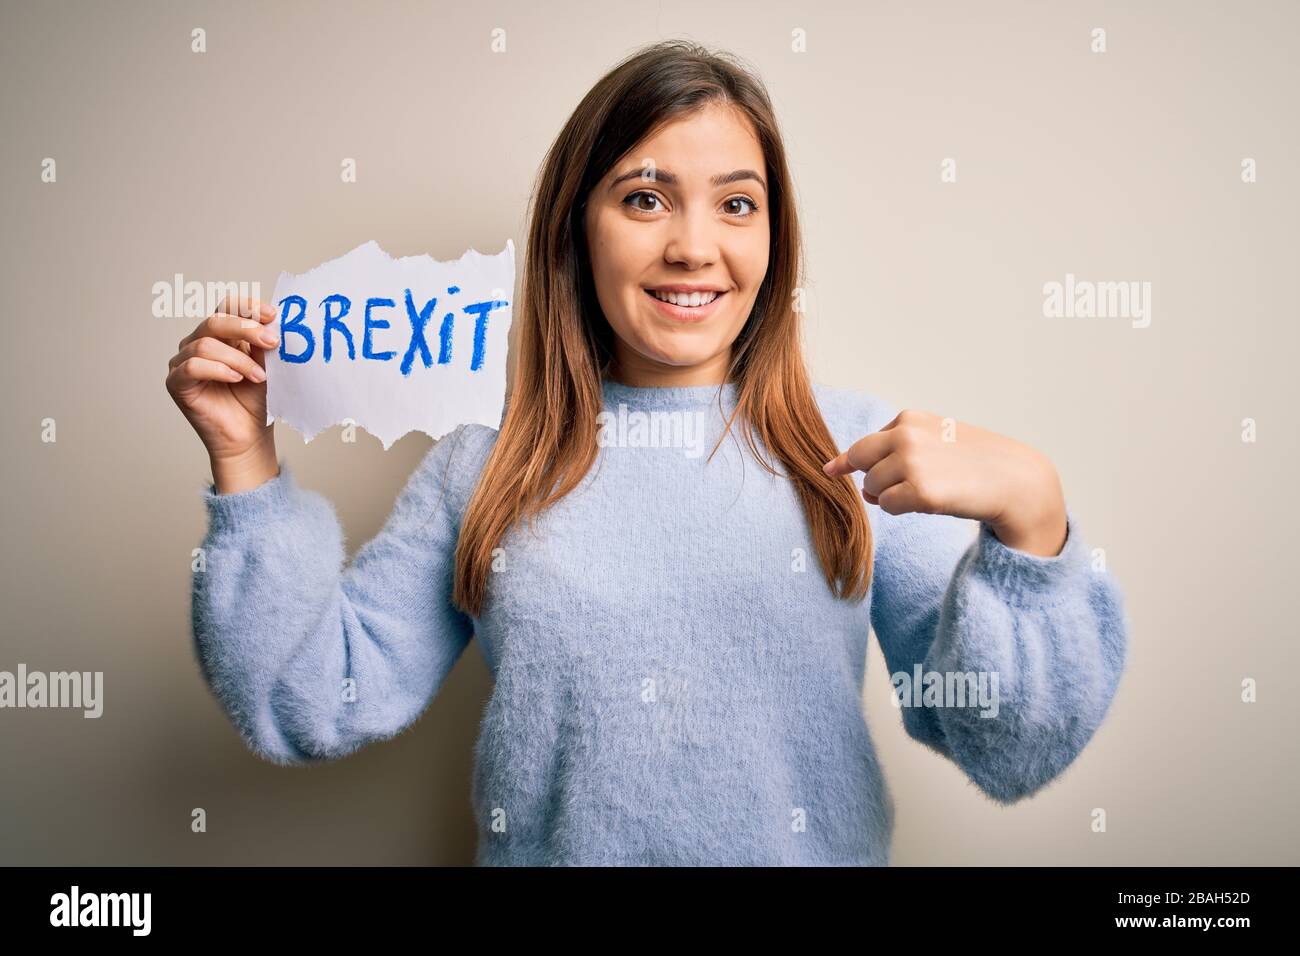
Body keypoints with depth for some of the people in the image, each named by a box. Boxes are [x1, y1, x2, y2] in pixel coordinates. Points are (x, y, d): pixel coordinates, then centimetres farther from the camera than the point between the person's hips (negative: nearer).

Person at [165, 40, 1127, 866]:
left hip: (811, 847, -1)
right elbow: (312, 704, -3)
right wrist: (248, 464, -10)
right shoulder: (482, 468, -3)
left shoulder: (863, 453, -7)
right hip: (544, 847, 2)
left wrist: (1028, 517, -25)